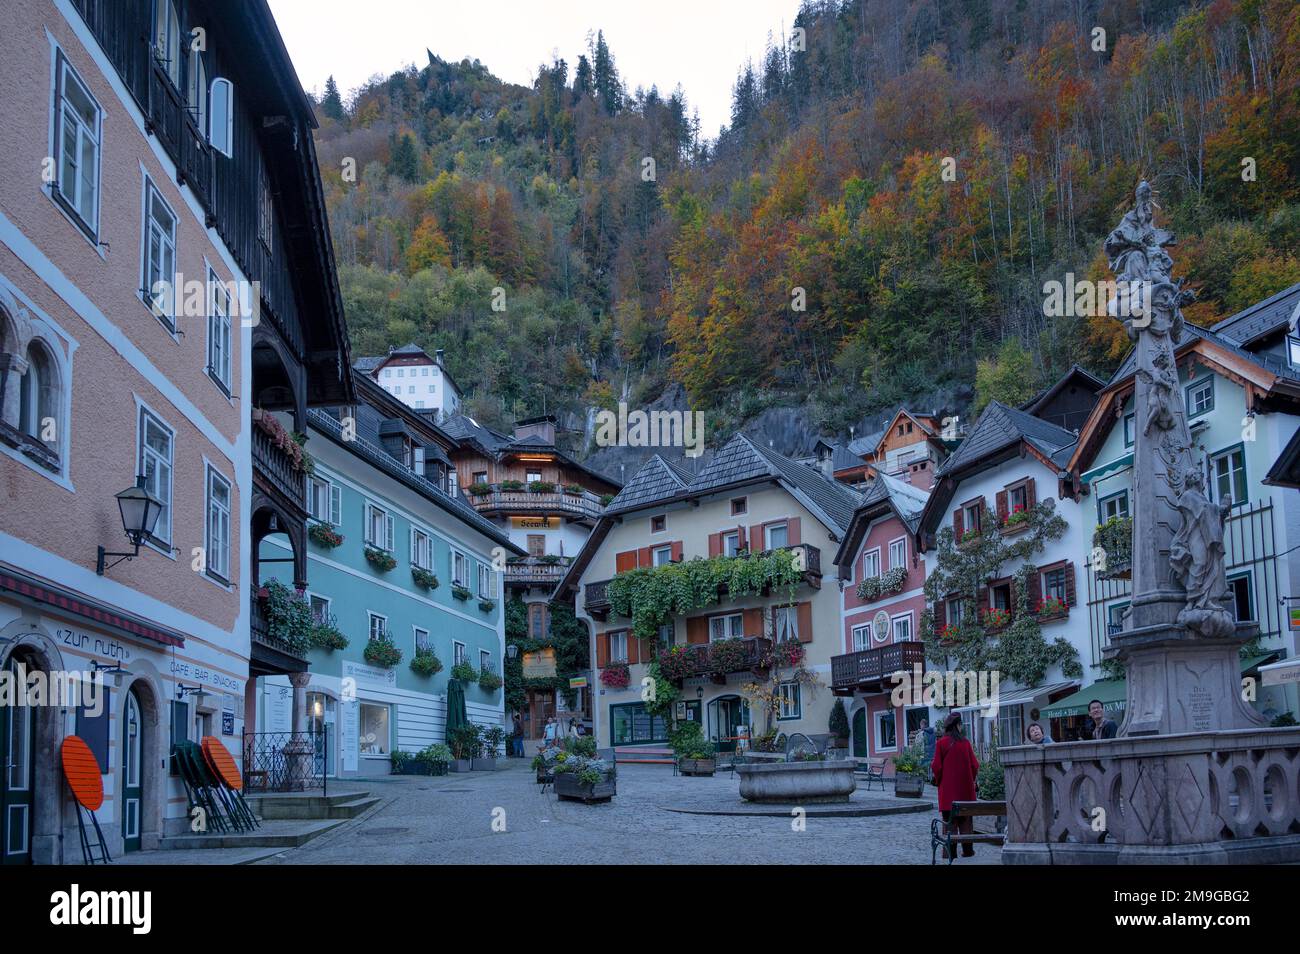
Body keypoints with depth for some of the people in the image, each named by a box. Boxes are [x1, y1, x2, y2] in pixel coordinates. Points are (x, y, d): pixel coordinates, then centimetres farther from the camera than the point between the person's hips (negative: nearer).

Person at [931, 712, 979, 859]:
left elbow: (936, 767, -9)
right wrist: (972, 779, 15)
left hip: (948, 789, -2)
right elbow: (975, 765, -1)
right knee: (965, 820, 10)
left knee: (949, 820, 3)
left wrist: (938, 780, 9)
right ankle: (967, 849, 11)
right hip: (965, 788, 2)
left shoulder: (941, 743, -7)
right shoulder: (965, 742, -3)